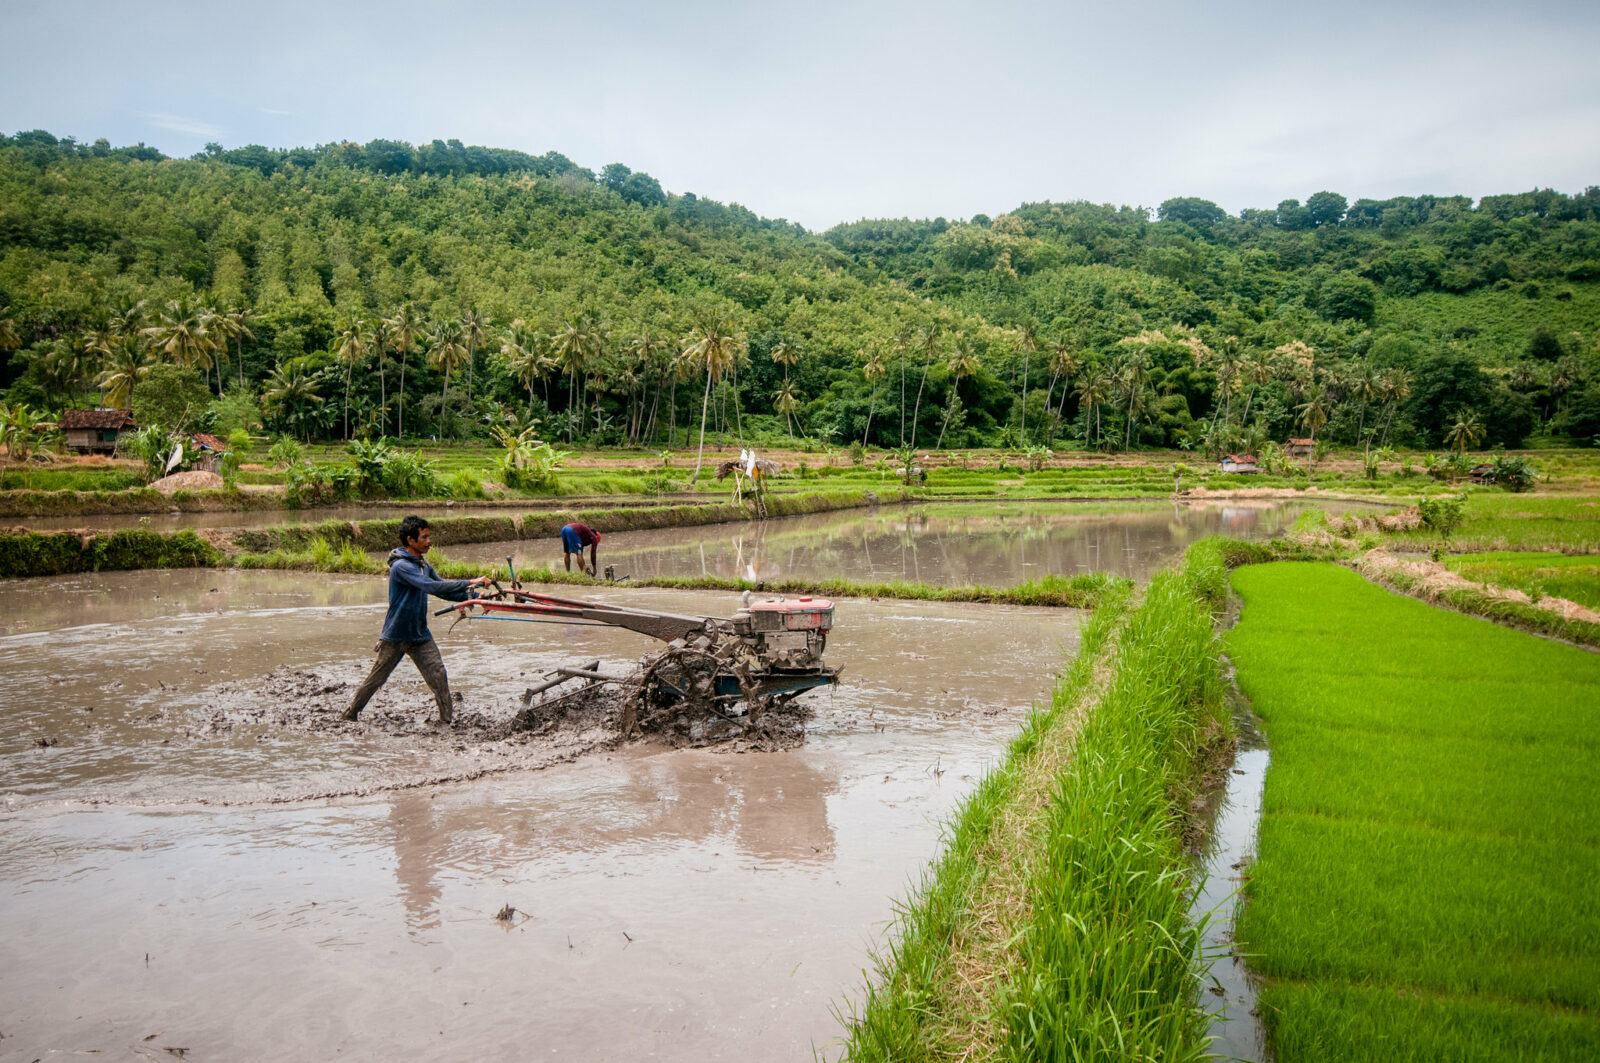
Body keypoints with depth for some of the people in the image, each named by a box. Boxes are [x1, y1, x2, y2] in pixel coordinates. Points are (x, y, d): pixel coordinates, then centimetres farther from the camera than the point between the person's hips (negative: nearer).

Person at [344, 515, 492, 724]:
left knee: (438, 675, -5)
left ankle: (446, 720, -1)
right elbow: (431, 586, -33)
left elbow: (443, 590, 14)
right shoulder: (401, 566, -21)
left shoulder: (423, 565, 6)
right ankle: (350, 714, 27)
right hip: (395, 636, -6)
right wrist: (469, 583, -35)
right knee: (376, 679, 8)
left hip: (420, 635, 7)